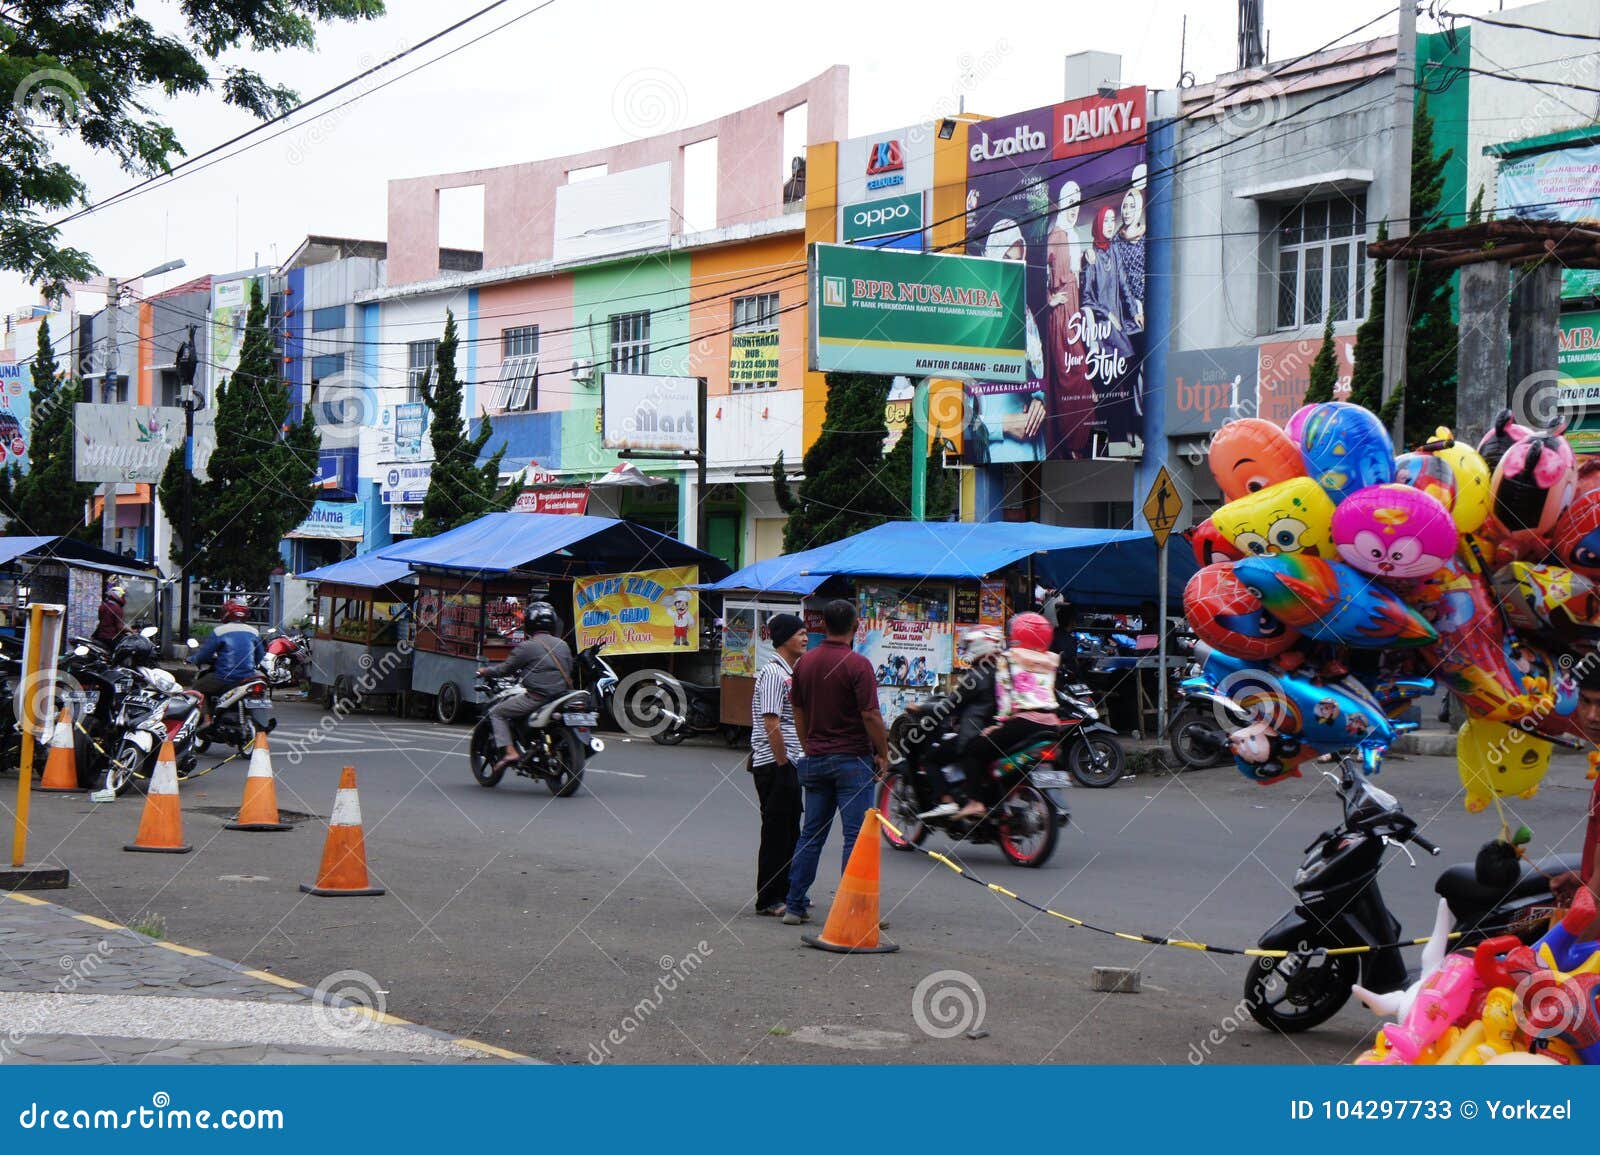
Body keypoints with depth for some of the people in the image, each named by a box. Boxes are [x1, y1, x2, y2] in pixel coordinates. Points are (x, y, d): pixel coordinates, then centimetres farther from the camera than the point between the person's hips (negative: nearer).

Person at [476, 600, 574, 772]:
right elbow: (569, 670, 21)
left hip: (537, 698, -7)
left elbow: (505, 669, -2)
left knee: (496, 712, 7)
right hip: (562, 696, 7)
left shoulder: (527, 647, -8)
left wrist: (485, 671, 17)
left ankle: (509, 751, -9)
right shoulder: (563, 645, 11)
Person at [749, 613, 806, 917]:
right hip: (773, 764, -10)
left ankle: (785, 893, 25)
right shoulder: (774, 673, -16)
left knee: (790, 831, 15)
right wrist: (783, 764, -19)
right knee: (776, 832, -4)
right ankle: (768, 900, 3)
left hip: (787, 762, 10)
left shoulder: (790, 672, 15)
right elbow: (771, 724, -21)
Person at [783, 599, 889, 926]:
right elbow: (870, 716, -16)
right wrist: (883, 754, -4)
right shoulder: (857, 665, -14)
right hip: (853, 759, -6)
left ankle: (795, 904, 13)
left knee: (811, 834, 12)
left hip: (816, 760, 6)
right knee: (856, 836, -2)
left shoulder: (805, 663, 6)